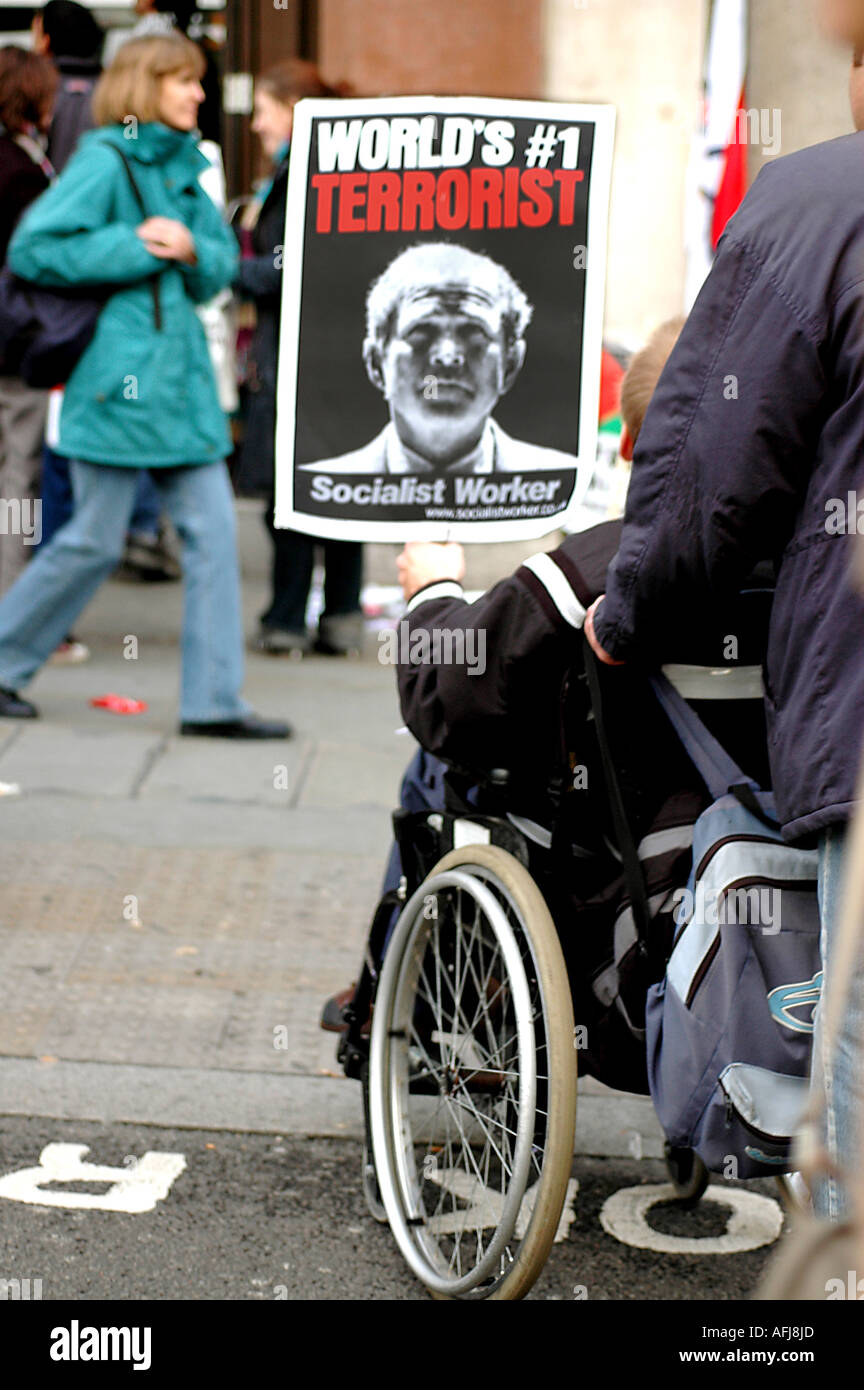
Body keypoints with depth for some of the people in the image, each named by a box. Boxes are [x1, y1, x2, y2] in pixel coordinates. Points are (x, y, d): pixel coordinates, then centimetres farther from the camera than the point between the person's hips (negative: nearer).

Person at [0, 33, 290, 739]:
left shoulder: (181, 168, 13)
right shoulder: (105, 162, -10)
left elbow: (224, 260, 16)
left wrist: (191, 250, -7)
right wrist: (135, 246, -17)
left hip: (180, 370, 8)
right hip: (119, 372, -8)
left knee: (213, 531, 3)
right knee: (96, 541, -2)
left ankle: (214, 700, 7)